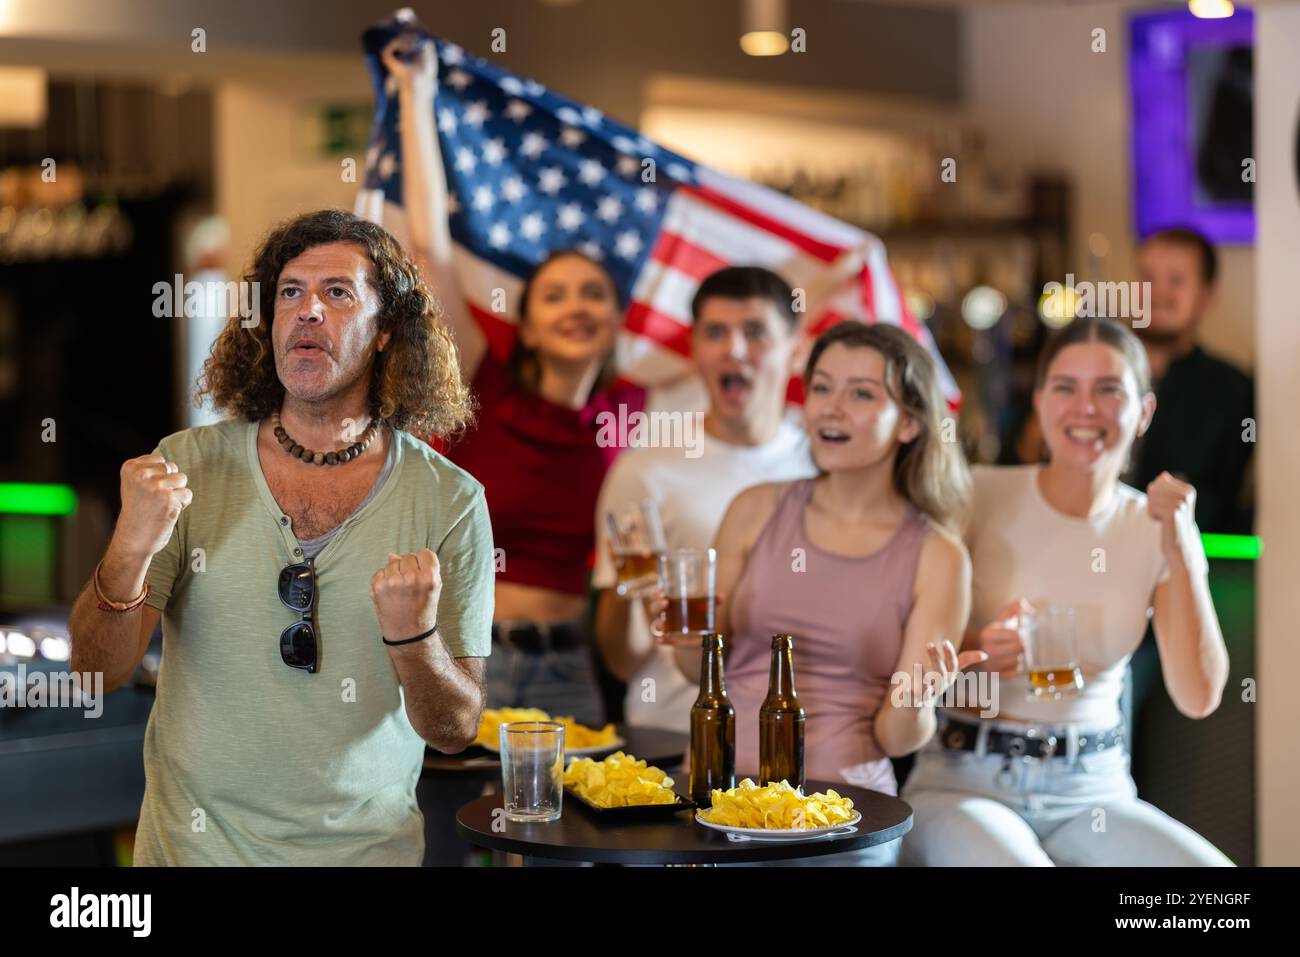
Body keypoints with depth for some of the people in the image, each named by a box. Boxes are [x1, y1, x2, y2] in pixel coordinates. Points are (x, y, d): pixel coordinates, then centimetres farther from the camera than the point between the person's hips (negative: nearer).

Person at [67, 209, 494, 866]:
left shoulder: (450, 500, -8)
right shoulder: (185, 466, -5)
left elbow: (455, 731, -6)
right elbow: (96, 669, -7)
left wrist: (412, 637, -25)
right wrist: (130, 552, -25)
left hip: (365, 846, 0)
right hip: (193, 843, 1)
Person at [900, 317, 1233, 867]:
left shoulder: (1156, 531, 5)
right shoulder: (977, 498, -3)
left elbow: (1199, 697, -5)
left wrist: (1178, 547, -10)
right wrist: (975, 653, -20)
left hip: (1093, 793, 3)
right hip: (964, 781, -3)